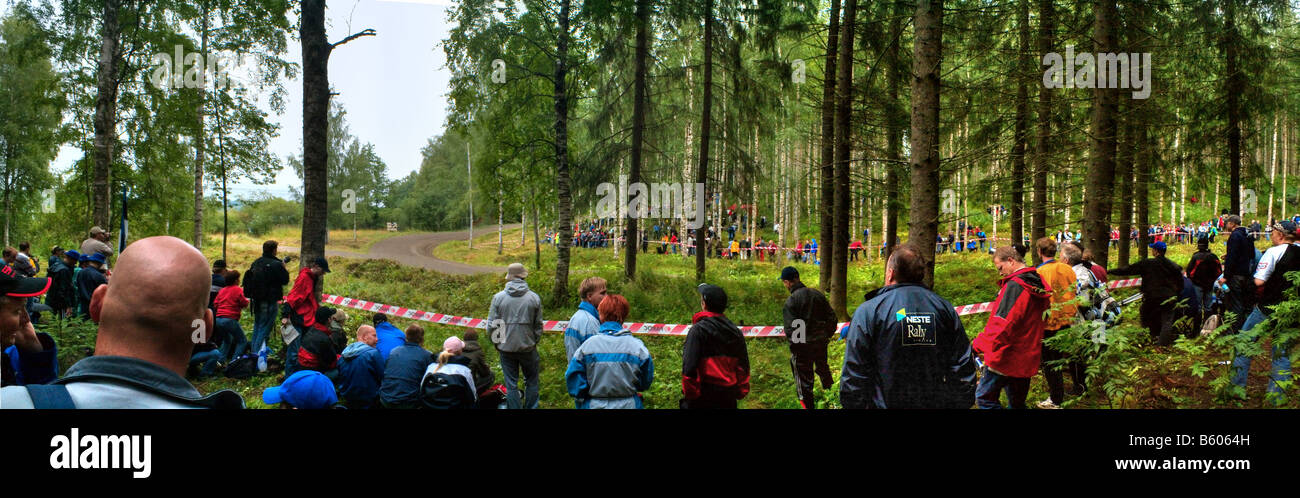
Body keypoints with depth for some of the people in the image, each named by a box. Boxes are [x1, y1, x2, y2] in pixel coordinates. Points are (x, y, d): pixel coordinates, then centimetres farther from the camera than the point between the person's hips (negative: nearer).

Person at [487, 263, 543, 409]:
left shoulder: (498, 297, -6)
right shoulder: (534, 298, -4)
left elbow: (491, 326, -3)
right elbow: (538, 325, 2)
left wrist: (497, 344, 11)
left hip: (506, 348, 0)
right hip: (528, 347, 0)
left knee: (511, 385, 7)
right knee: (532, 382, 15)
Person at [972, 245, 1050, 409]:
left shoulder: (1015, 285, -18)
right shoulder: (1036, 283, 11)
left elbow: (1002, 324, -24)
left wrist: (978, 345, -16)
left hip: (1007, 356, -9)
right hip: (1027, 357, 9)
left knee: (984, 397, -3)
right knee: (1017, 401, 17)